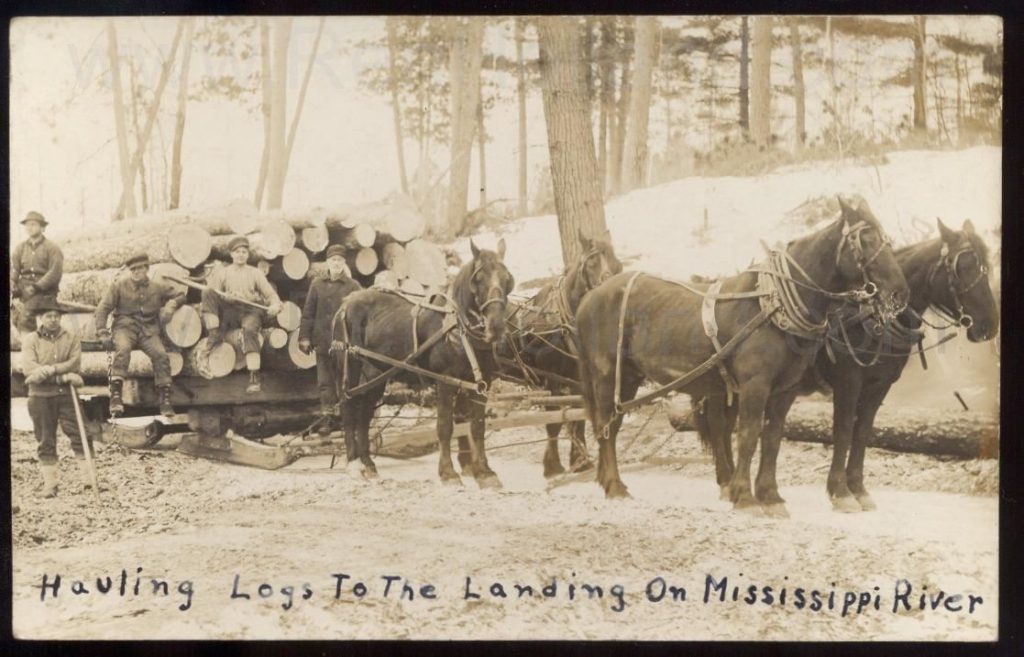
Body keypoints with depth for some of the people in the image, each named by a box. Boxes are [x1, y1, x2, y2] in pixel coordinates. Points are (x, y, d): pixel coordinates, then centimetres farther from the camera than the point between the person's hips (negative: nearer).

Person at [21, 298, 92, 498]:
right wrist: (63, 376, -17)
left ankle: (90, 477, 2)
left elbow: (74, 363, -8)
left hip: (66, 394, 0)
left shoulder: (71, 338, 7)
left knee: (80, 435, -4)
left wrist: (49, 370, -21)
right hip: (40, 397, 0)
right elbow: (29, 369, -11)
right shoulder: (30, 339, 4)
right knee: (46, 442, 5)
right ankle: (49, 483, 11)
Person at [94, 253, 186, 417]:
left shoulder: (158, 287, 13)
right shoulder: (119, 285, 7)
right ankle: (116, 396, -38)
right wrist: (102, 333, -8)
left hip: (149, 330, 2)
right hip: (125, 327, -2)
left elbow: (180, 295, 22)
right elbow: (103, 308, 4)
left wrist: (173, 303, -2)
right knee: (123, 349, -35)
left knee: (161, 354, -26)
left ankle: (165, 398, -16)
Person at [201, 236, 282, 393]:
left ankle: (254, 377, -39)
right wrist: (224, 296, -17)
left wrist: (275, 305, -13)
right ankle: (215, 335, -26)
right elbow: (209, 293, 5)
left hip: (251, 310, -1)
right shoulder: (222, 273, 19)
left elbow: (271, 294, 10)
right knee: (208, 293, -22)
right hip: (229, 312, 1)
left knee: (249, 330, -35)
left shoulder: (255, 273, 18)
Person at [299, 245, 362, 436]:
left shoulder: (353, 286, 3)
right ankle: (326, 417, 7)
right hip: (323, 340, 1)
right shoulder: (317, 285, 8)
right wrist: (304, 336, 1)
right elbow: (308, 313, 8)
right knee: (325, 381, 3)